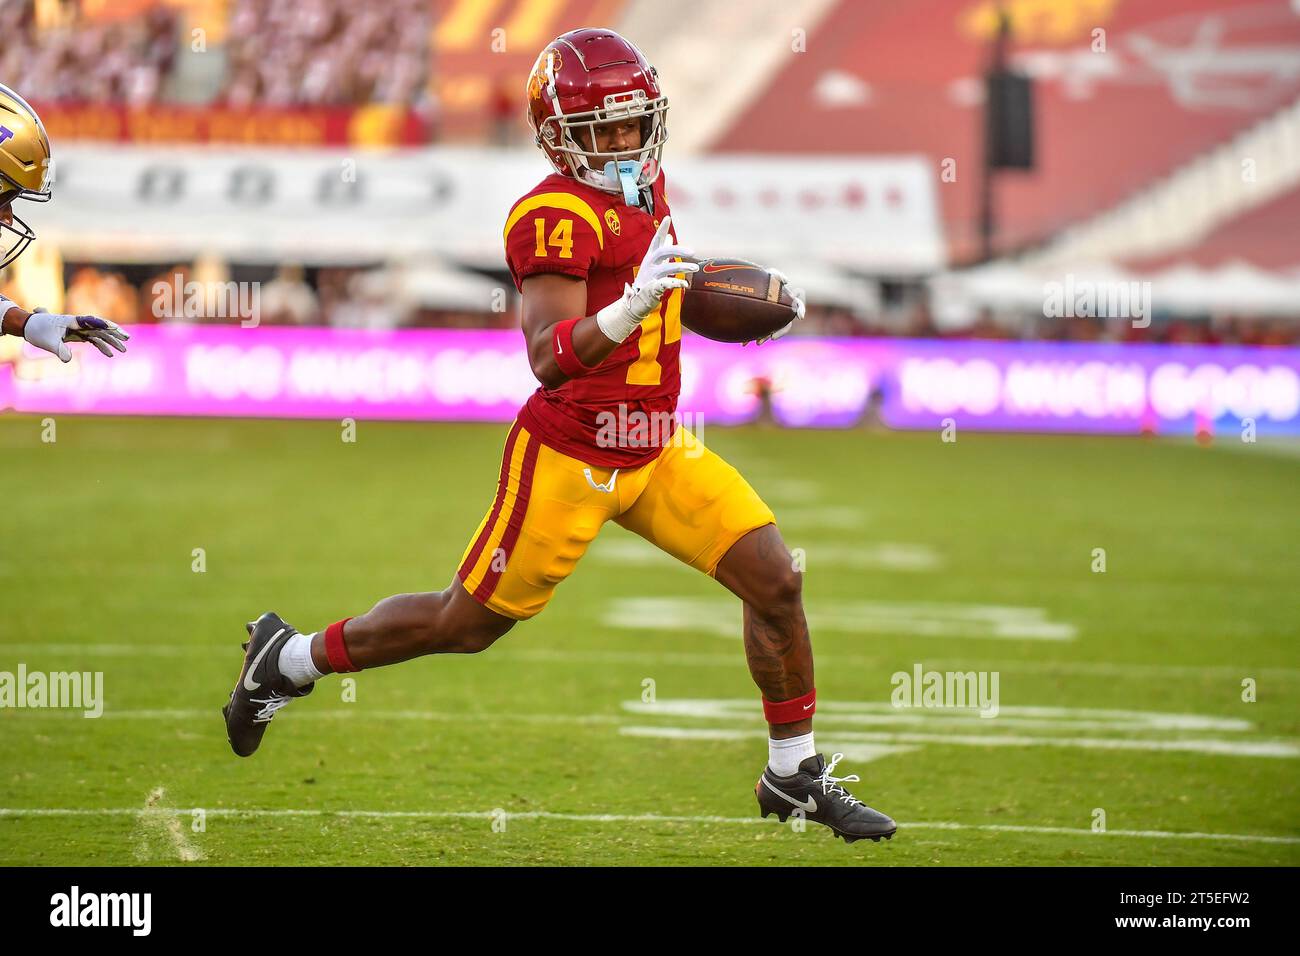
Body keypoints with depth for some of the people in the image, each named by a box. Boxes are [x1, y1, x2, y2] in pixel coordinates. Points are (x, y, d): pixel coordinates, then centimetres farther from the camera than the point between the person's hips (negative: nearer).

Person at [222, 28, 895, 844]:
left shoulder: (645, 191, 6)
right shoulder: (559, 215, -21)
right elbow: (548, 362, -29)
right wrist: (629, 308, -43)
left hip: (655, 452, 7)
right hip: (570, 460, -7)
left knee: (776, 582, -2)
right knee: (467, 623, 6)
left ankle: (796, 777, 12)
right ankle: (291, 660, 28)